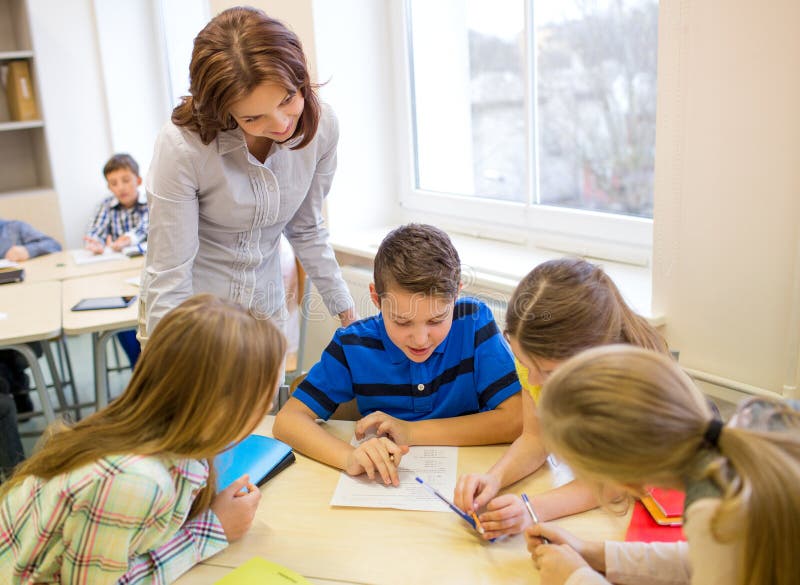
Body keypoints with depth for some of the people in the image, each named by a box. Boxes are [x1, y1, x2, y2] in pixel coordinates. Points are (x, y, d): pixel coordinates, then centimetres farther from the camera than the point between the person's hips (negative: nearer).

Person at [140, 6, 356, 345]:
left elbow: (306, 229, 1)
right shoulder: (182, 146, -26)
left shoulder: (322, 126, -13)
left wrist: (345, 309, 5)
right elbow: (167, 277, -21)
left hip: (265, 311, 4)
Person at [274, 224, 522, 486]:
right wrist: (350, 457, -34)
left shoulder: (473, 322, -13)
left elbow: (516, 419, -16)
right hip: (385, 485, 0)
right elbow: (287, 420, -14)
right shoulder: (353, 344, -11)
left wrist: (412, 431, -18)